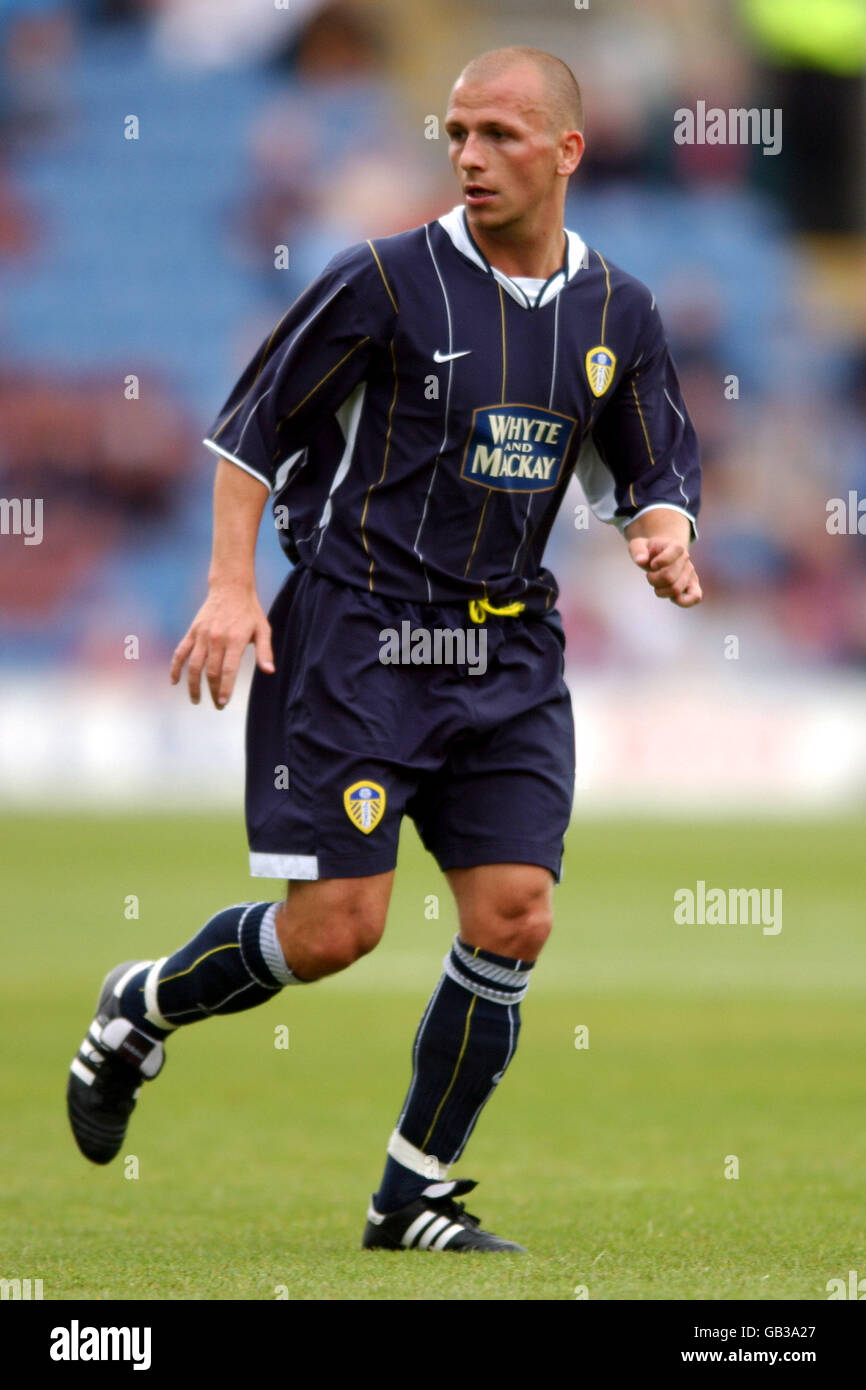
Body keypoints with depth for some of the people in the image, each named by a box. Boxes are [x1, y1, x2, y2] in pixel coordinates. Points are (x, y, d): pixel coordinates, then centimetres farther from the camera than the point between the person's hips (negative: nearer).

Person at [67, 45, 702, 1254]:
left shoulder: (618, 314, 6)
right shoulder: (390, 282, -8)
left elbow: (653, 474, 17)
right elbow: (252, 426, -1)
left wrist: (665, 536, -6)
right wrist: (231, 586, -11)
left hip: (511, 653, 5)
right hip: (359, 639, -4)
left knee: (514, 920, -6)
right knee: (334, 931, -10)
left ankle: (416, 1197, 8)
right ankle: (142, 1010, 19)